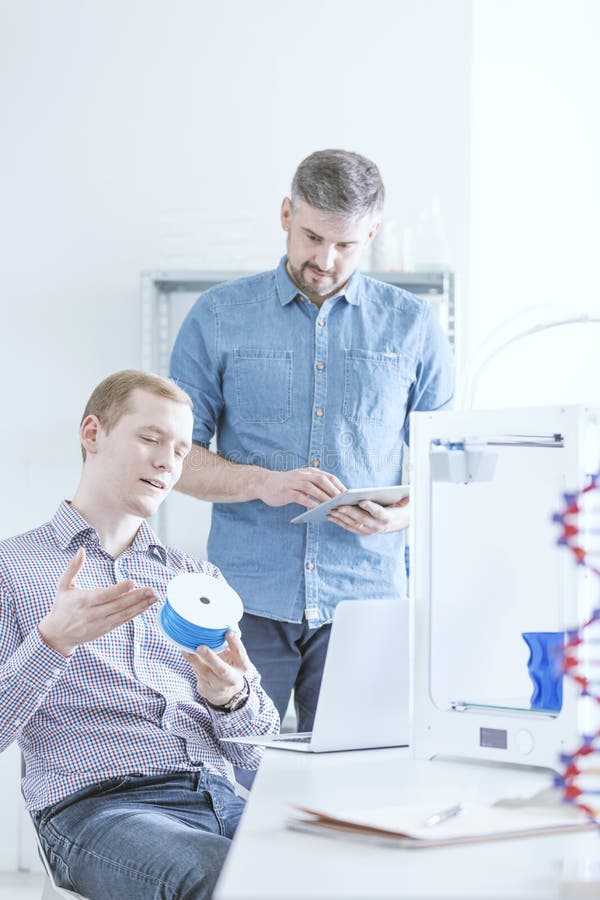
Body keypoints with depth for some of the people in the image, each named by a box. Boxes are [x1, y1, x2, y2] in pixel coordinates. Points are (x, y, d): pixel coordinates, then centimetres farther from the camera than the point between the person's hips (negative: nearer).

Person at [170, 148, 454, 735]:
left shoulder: (413, 325, 9)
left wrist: (401, 515, -10)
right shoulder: (219, 317, 6)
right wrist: (265, 483, -13)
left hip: (365, 599, 1)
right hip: (247, 601, 0)